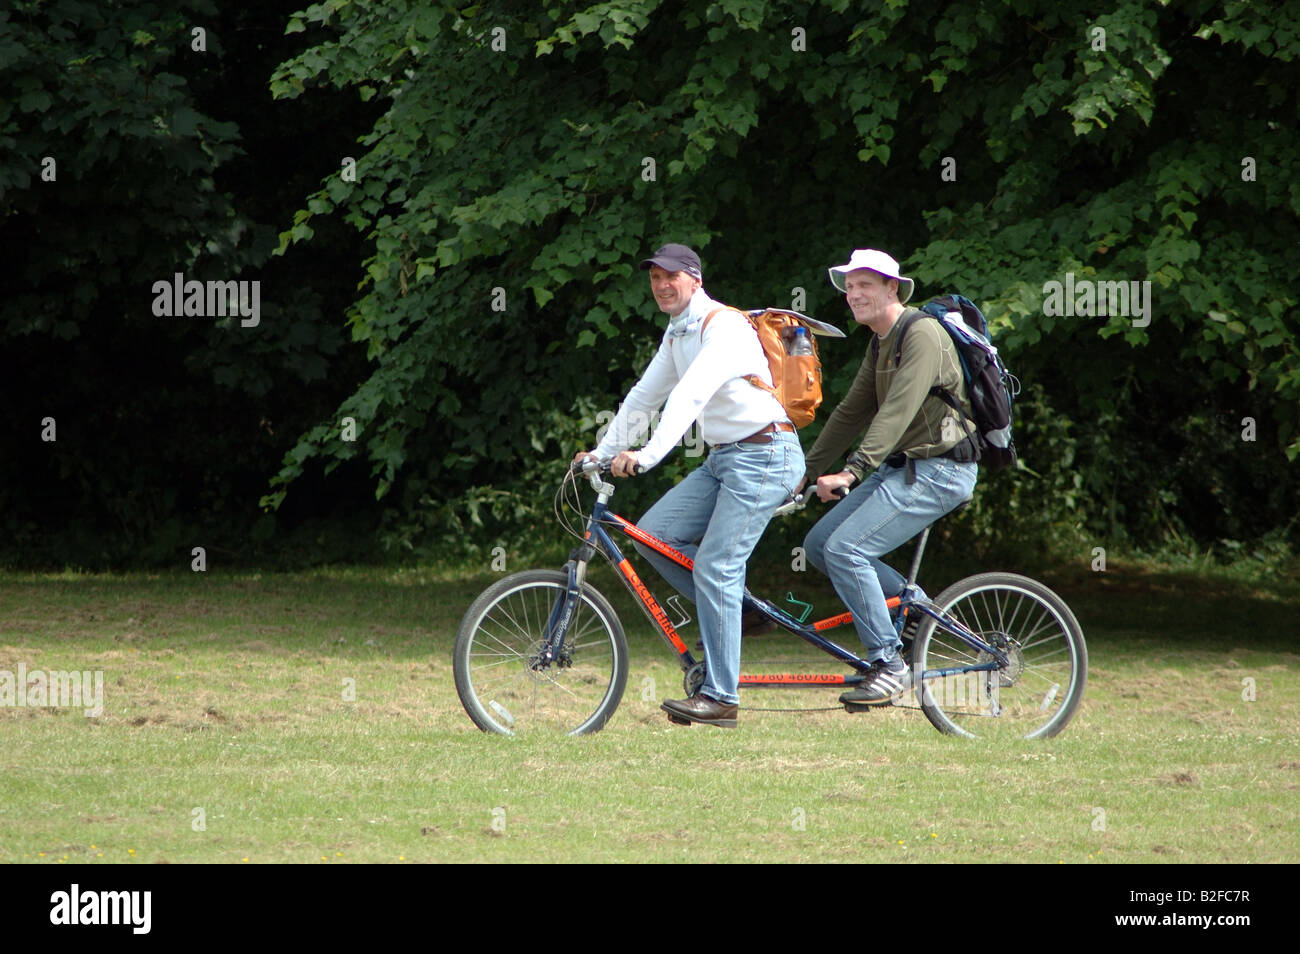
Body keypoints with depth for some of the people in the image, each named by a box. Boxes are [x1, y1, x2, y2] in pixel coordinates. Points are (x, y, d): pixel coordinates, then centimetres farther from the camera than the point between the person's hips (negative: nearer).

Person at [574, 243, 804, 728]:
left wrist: (648, 454, -40)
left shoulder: (724, 327, -17)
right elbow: (644, 397, 21)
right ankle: (729, 609, 10)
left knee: (715, 567, -14)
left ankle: (720, 697, -12)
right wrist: (603, 452, 15)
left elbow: (691, 395, -30)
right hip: (723, 459, 9)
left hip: (763, 456, -9)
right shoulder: (677, 334, 14)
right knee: (653, 533, -2)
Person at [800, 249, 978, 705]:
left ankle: (888, 664, -13)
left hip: (938, 471, -10)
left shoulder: (921, 334, -16)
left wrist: (852, 472, -35)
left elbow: (898, 411, -27)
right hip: (900, 466, 10)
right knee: (819, 544, 4)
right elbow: (852, 412, 20)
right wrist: (806, 472, 19)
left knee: (845, 549, -20)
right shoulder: (881, 344, 14)